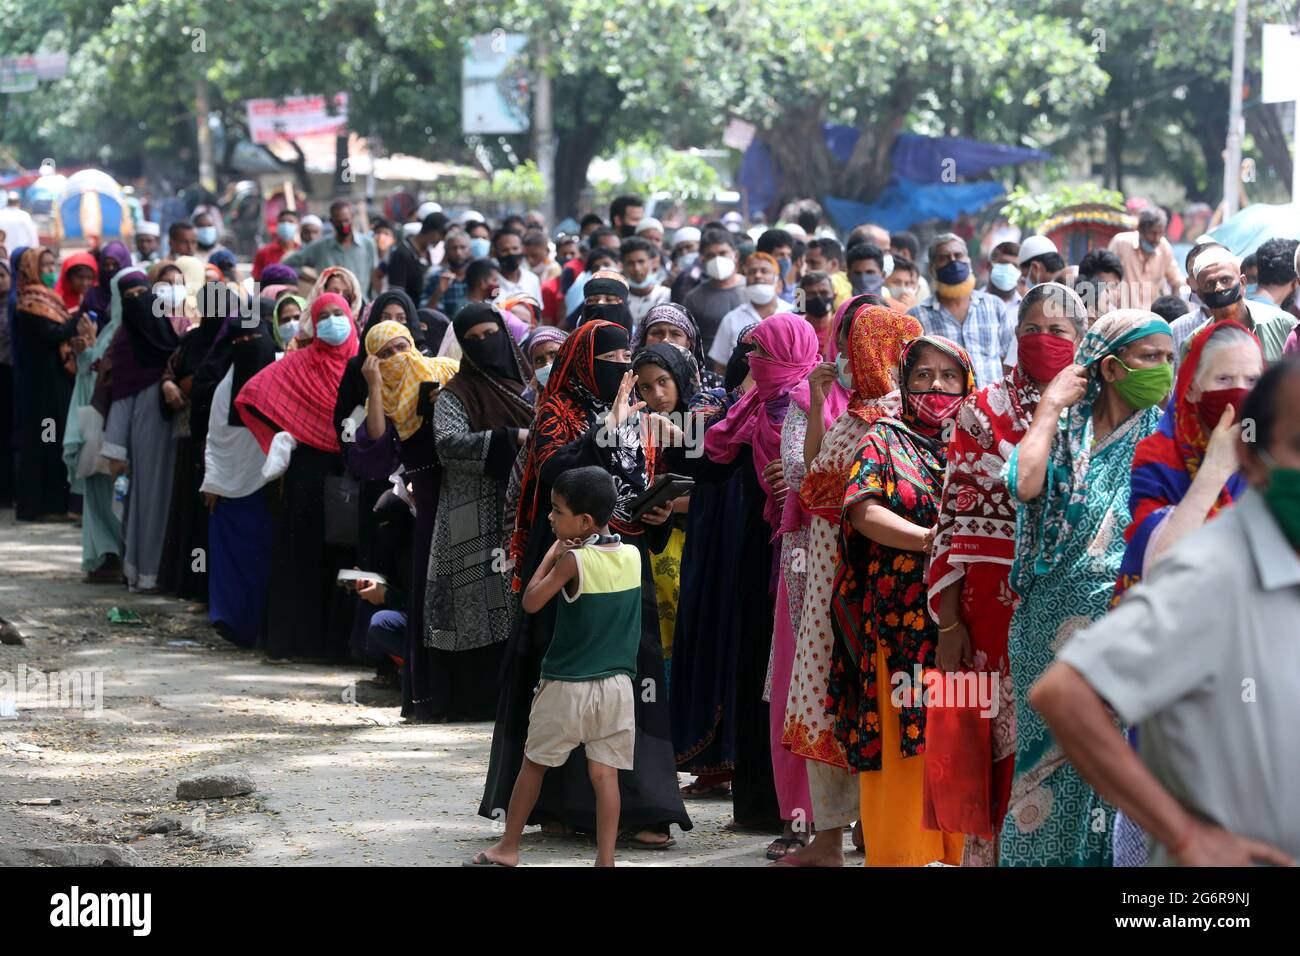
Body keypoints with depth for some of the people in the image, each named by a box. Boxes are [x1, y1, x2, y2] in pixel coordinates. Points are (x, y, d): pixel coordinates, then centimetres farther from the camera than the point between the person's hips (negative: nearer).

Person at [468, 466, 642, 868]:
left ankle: (508, 847, 21)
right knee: (604, 774, 3)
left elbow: (531, 602, -8)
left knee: (534, 763, 12)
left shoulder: (572, 560, -16)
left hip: (566, 687, -4)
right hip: (616, 686, 4)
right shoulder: (633, 555, 0)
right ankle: (605, 861, -2)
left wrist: (552, 553, -1)